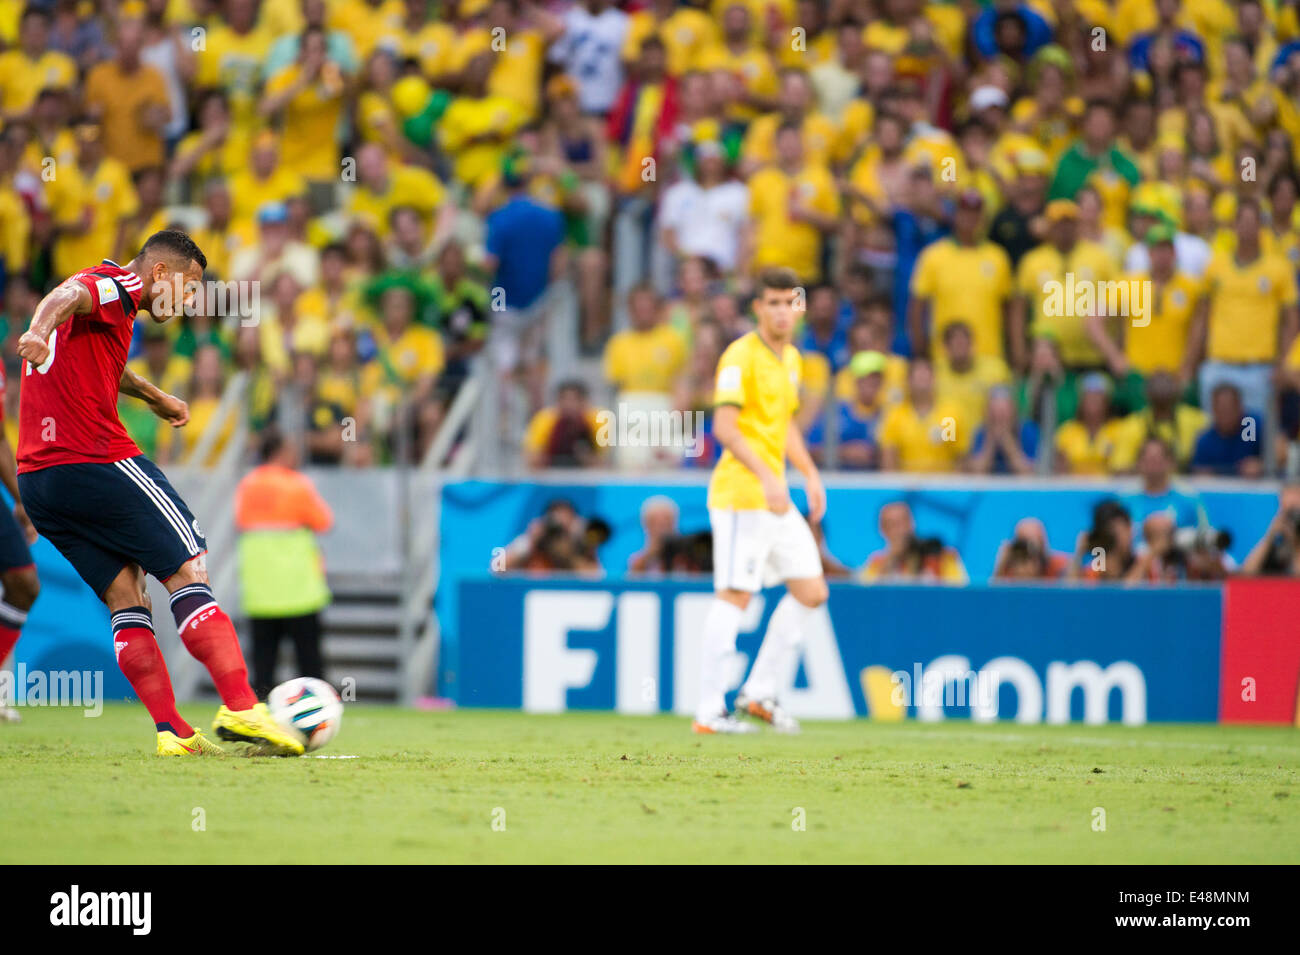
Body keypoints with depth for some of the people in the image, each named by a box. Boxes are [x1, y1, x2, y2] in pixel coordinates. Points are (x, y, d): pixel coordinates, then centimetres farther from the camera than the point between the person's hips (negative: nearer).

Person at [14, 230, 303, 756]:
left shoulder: (106, 300, 27)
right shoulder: (116, 285, -4)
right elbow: (69, 295, -28)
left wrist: (153, 395, 63)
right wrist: (40, 330, -49)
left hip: (36, 479, 9)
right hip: (97, 462, -9)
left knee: (127, 600, 9)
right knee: (189, 570, -3)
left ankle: (172, 731, -1)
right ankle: (239, 707, -13)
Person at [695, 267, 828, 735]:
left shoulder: (790, 358, 16)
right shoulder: (741, 355, -11)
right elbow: (724, 426, -21)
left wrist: (811, 476, 19)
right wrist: (767, 476, -28)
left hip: (775, 497, 9)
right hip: (741, 493, -9)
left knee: (812, 591, 9)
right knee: (735, 596, -10)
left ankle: (760, 693, 17)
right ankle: (709, 711, -7)